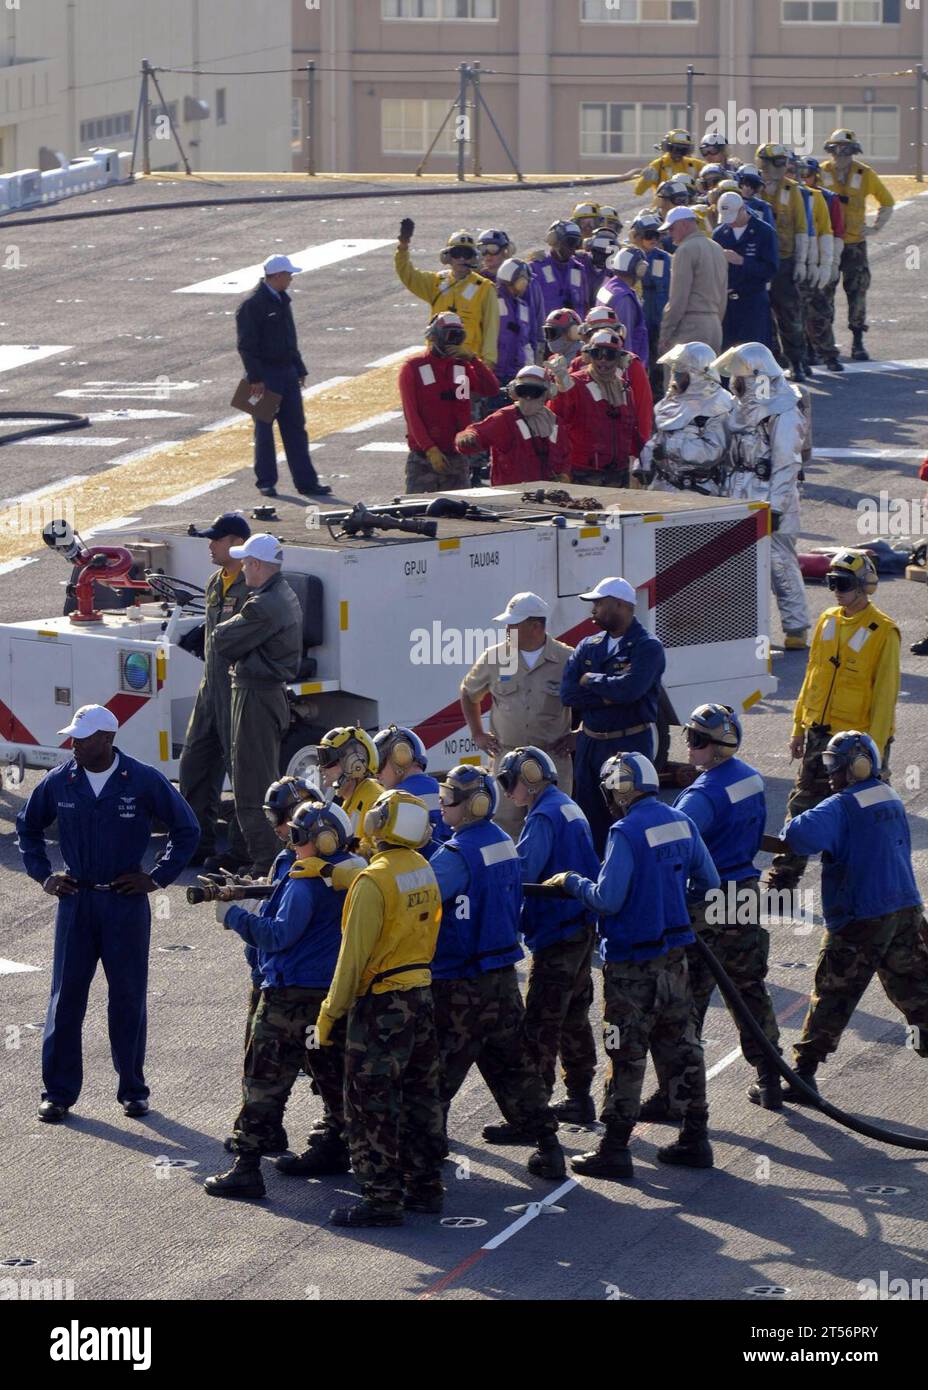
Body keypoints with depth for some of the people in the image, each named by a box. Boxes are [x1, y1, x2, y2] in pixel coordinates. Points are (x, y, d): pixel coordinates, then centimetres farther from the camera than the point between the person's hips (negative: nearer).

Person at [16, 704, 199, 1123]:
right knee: (66, 996, 0)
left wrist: (157, 877, -1)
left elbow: (187, 829, 3)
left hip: (126, 903, -2)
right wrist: (44, 875, 9)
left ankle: (132, 1089, 14)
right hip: (75, 900, 2)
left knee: (128, 997, 4)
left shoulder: (144, 781, -6)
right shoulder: (59, 782, 0)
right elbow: (27, 827, 18)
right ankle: (58, 1092, 4)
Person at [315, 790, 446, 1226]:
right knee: (418, 1092, 17)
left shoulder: (373, 882, -19)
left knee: (370, 1101, -2)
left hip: (380, 1001, -8)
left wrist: (330, 1012, -10)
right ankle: (425, 1185, 24)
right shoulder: (423, 870, 5)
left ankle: (382, 1198, -2)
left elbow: (354, 954, -18)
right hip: (420, 993, 8)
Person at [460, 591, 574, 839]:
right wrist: (477, 734, 15)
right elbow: (469, 693, 22)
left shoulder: (567, 660, -2)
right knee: (506, 824, 0)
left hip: (553, 757, -2)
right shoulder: (494, 658, 5)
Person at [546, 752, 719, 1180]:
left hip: (631, 963, -7)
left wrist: (571, 883, -5)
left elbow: (607, 899, -22)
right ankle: (695, 1137, 18)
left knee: (626, 1054, -1)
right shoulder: (681, 824, 4)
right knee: (680, 1043, 14)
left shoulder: (626, 832, -18)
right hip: (674, 951, 7)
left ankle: (614, 1148, 3)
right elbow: (707, 883, 14)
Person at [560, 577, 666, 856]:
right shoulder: (588, 647, 11)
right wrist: (608, 696, -14)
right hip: (589, 745, 6)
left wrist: (591, 680, -8)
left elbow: (629, 688, -24)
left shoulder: (648, 647, -8)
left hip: (630, 744, -6)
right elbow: (567, 694, -1)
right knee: (590, 819, 10)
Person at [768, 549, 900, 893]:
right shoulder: (827, 622, 8)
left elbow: (885, 695, -13)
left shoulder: (883, 632, -12)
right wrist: (799, 728, 15)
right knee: (801, 809, 9)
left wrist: (874, 748, -16)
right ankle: (782, 881, 15)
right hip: (819, 735, 6)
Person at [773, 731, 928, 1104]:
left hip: (860, 921, -6)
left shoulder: (843, 807, -16)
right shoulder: (891, 800, 10)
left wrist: (789, 832, -7)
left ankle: (804, 1073, -1)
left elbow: (804, 836, -32)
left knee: (832, 996, -2)